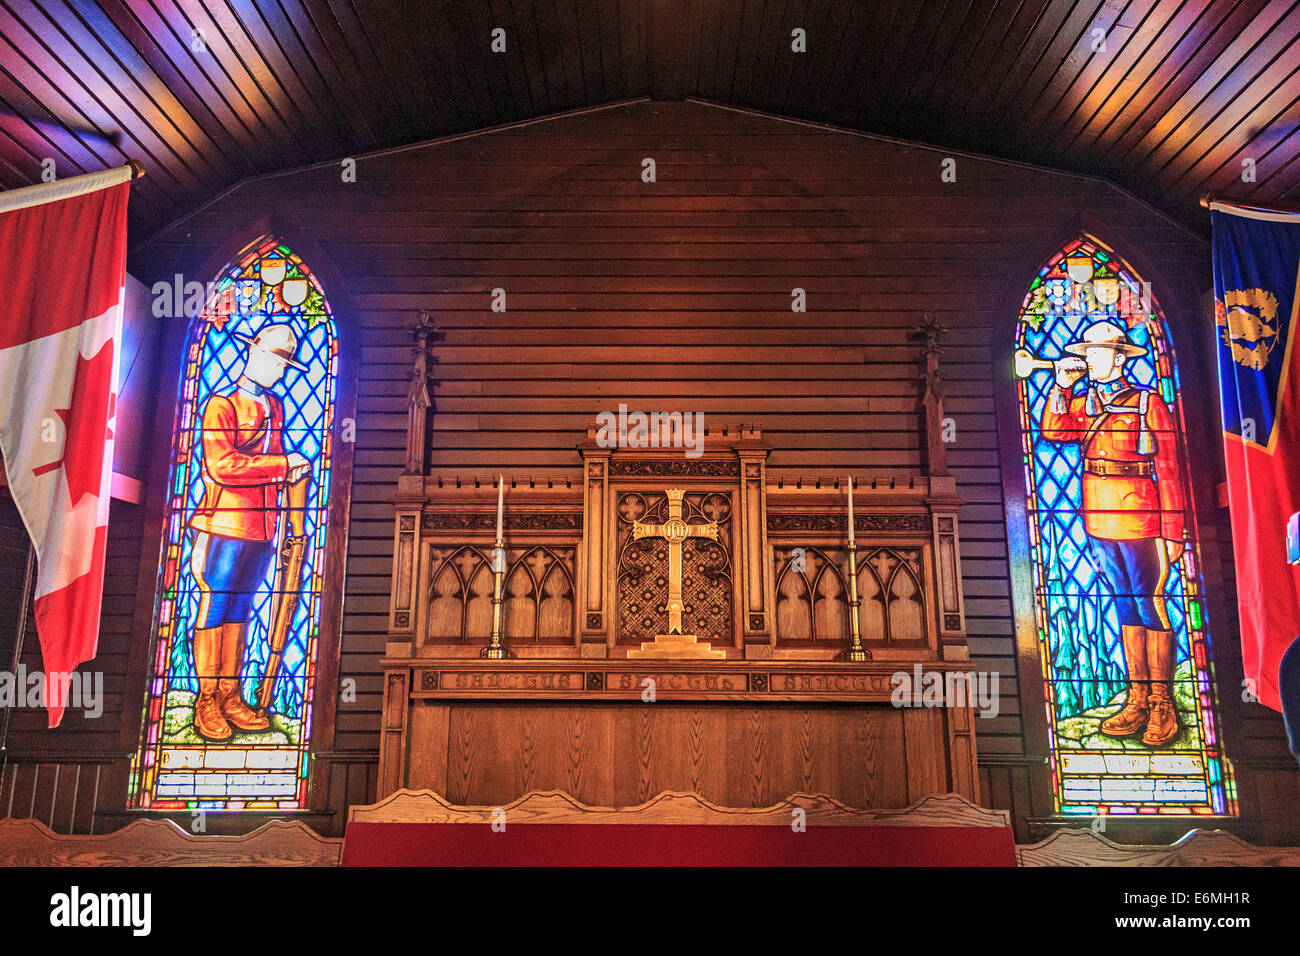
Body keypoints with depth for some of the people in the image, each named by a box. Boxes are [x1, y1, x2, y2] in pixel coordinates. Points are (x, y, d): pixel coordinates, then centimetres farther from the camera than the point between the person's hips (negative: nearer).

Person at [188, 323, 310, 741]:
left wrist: (289, 471, 5)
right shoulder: (221, 405, -4)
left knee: (238, 612, 12)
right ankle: (207, 702, 12)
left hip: (262, 529, 6)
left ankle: (230, 697, 19)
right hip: (224, 527, -6)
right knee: (213, 611, 2)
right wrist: (283, 464, -16)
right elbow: (221, 464, -18)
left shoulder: (274, 407, 17)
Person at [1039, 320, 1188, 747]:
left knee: (1150, 607, 0)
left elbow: (1168, 470, -4)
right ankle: (1138, 700, 19)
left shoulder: (1147, 402, -2)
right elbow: (1053, 431, -6)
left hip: (1139, 520, -5)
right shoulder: (1082, 403, 11)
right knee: (1126, 608, 11)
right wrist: (1062, 385, -7)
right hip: (1099, 522, 5)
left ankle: (1162, 706, 10)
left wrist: (1171, 532, -9)